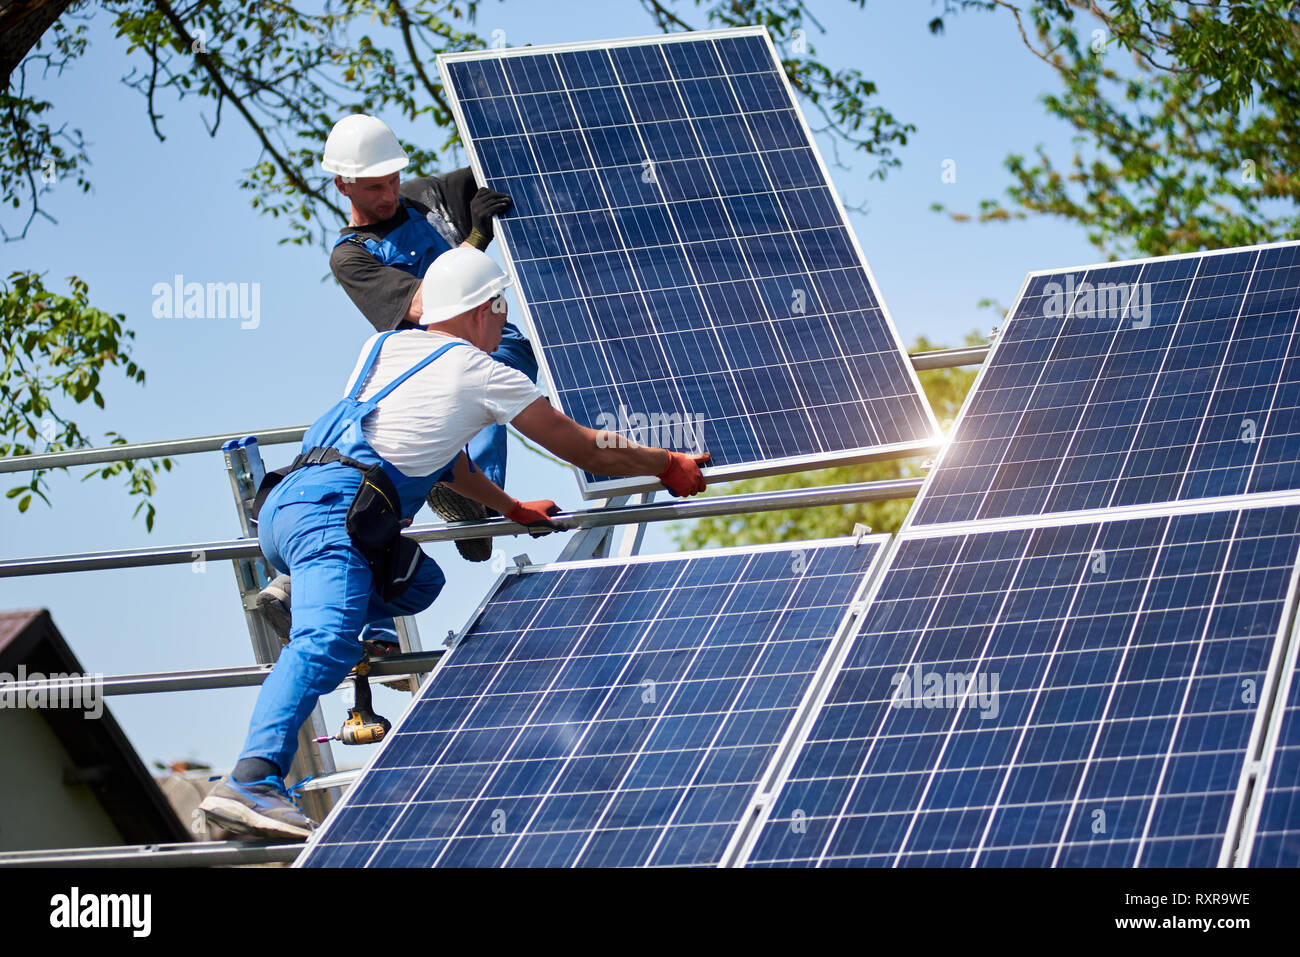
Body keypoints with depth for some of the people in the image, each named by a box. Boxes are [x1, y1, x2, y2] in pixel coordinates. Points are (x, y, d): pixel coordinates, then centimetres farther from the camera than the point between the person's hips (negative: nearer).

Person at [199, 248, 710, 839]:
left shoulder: (382, 347, 27)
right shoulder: (483, 375, 9)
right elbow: (588, 451, 17)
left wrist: (512, 510, 49)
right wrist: (672, 466, 31)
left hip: (282, 506, 8)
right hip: (333, 509, -8)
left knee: (421, 582, 27)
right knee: (326, 645, -27)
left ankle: (296, 605, 11)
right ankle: (252, 780, -46)